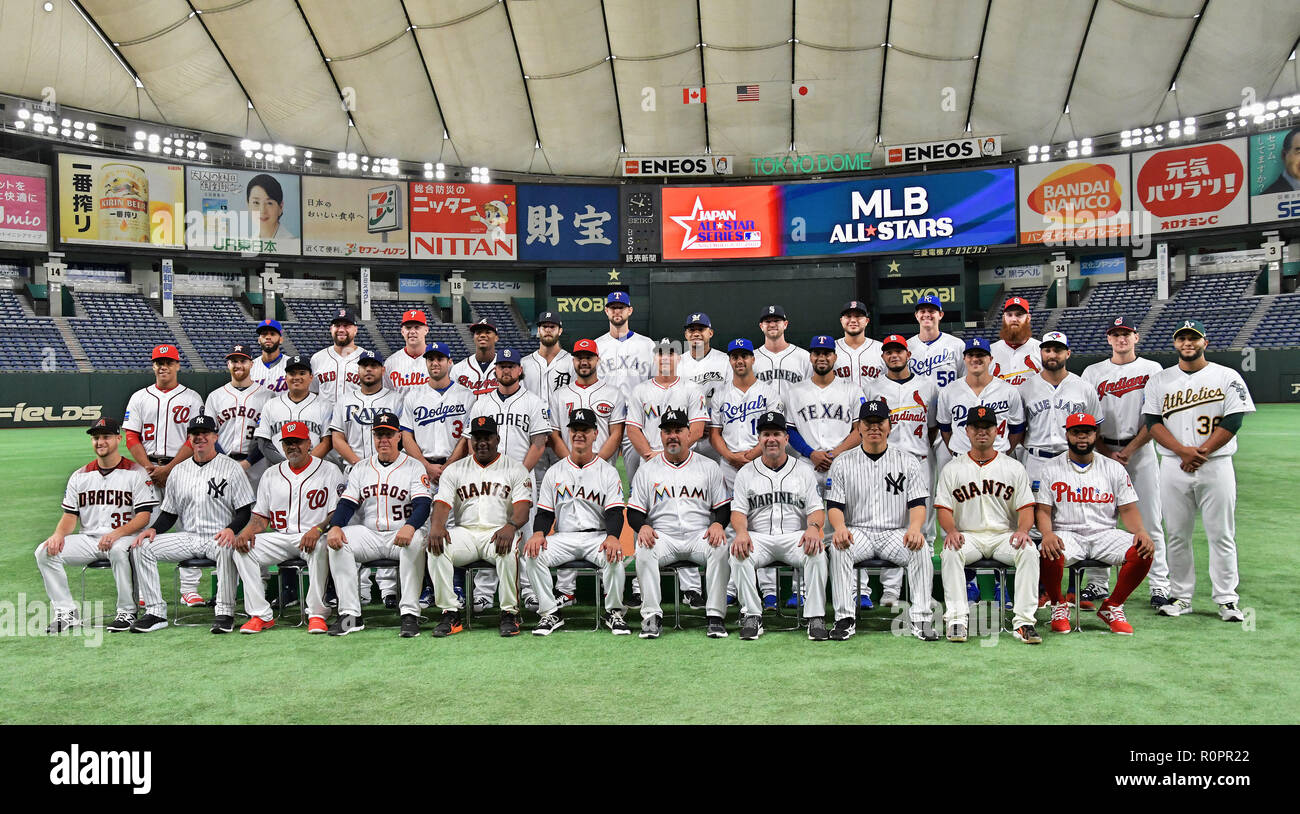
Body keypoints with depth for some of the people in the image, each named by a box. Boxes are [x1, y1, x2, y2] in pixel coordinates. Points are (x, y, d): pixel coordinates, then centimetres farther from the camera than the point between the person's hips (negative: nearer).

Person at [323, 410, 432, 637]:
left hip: (402, 533, -3)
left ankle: (410, 614, -33)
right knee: (336, 541, -22)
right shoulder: (361, 468, 14)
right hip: (368, 534, 4)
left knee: (415, 541, -36)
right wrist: (335, 526, -17)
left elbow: (423, 504, -11)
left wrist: (410, 526, -33)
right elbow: (347, 503, 6)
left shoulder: (413, 467, 2)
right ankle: (350, 614, -21)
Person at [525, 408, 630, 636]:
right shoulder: (554, 472, 13)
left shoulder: (608, 471, 7)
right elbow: (545, 512, 9)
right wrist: (539, 533, -14)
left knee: (614, 556, -34)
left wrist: (612, 536, -26)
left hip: (597, 536, -2)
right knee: (532, 555, -26)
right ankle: (550, 614, -11)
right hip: (563, 537, 2)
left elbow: (615, 512, -4)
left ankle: (614, 613, -11)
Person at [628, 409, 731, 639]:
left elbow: (724, 507, 9)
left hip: (700, 536, 0)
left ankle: (715, 615, -24)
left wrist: (718, 524, -13)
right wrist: (642, 526, -14)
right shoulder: (646, 470, 12)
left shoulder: (708, 466, 12)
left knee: (721, 547, -31)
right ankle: (651, 615, -24)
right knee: (644, 549, -31)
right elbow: (634, 512, 9)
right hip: (662, 537, 0)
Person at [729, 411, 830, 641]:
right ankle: (752, 616, -21)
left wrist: (813, 527, -20)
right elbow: (738, 510, 4)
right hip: (758, 538, 0)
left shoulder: (804, 470, 13)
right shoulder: (746, 473, 13)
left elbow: (817, 508, 5)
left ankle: (816, 618, -23)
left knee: (817, 552, -32)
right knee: (738, 553, -32)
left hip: (795, 536, 0)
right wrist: (741, 532, -19)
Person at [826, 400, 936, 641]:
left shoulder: (908, 462, 9)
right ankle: (845, 617, -27)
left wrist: (914, 527, -23)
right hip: (857, 532, 0)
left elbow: (918, 503, 0)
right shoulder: (843, 463, 8)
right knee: (838, 547, -31)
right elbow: (834, 505, 1)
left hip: (896, 533, 0)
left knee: (920, 547, -30)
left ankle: (921, 618, -24)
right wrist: (839, 527, -22)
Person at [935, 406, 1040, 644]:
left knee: (1029, 551, -30)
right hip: (967, 536, 0)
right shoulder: (952, 468, 11)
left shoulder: (1014, 467, 12)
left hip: (1004, 535, 1)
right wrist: (951, 530, -18)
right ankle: (956, 619, -30)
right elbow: (943, 508, 4)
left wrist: (1022, 530, -17)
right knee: (951, 552, -33)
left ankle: (1024, 620, -28)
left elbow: (1026, 507, 5)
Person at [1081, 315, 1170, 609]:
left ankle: (1159, 586, 3)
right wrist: (1105, 453, -6)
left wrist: (1130, 450, -11)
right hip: (1102, 450, 2)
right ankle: (1098, 583, 10)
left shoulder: (1152, 370, 5)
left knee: (1149, 520, -2)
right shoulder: (1093, 372, 9)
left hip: (1141, 450, -1)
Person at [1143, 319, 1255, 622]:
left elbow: (1233, 420, -4)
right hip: (1173, 468, 2)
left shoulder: (1227, 377, 4)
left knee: (1221, 535, 0)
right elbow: (1153, 422, 1)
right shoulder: (1159, 380, 9)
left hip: (1216, 465, -2)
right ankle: (1181, 597, 15)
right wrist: (1184, 451, -14)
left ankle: (1227, 600, 9)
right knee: (1176, 534, 5)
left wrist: (1200, 453, -13)